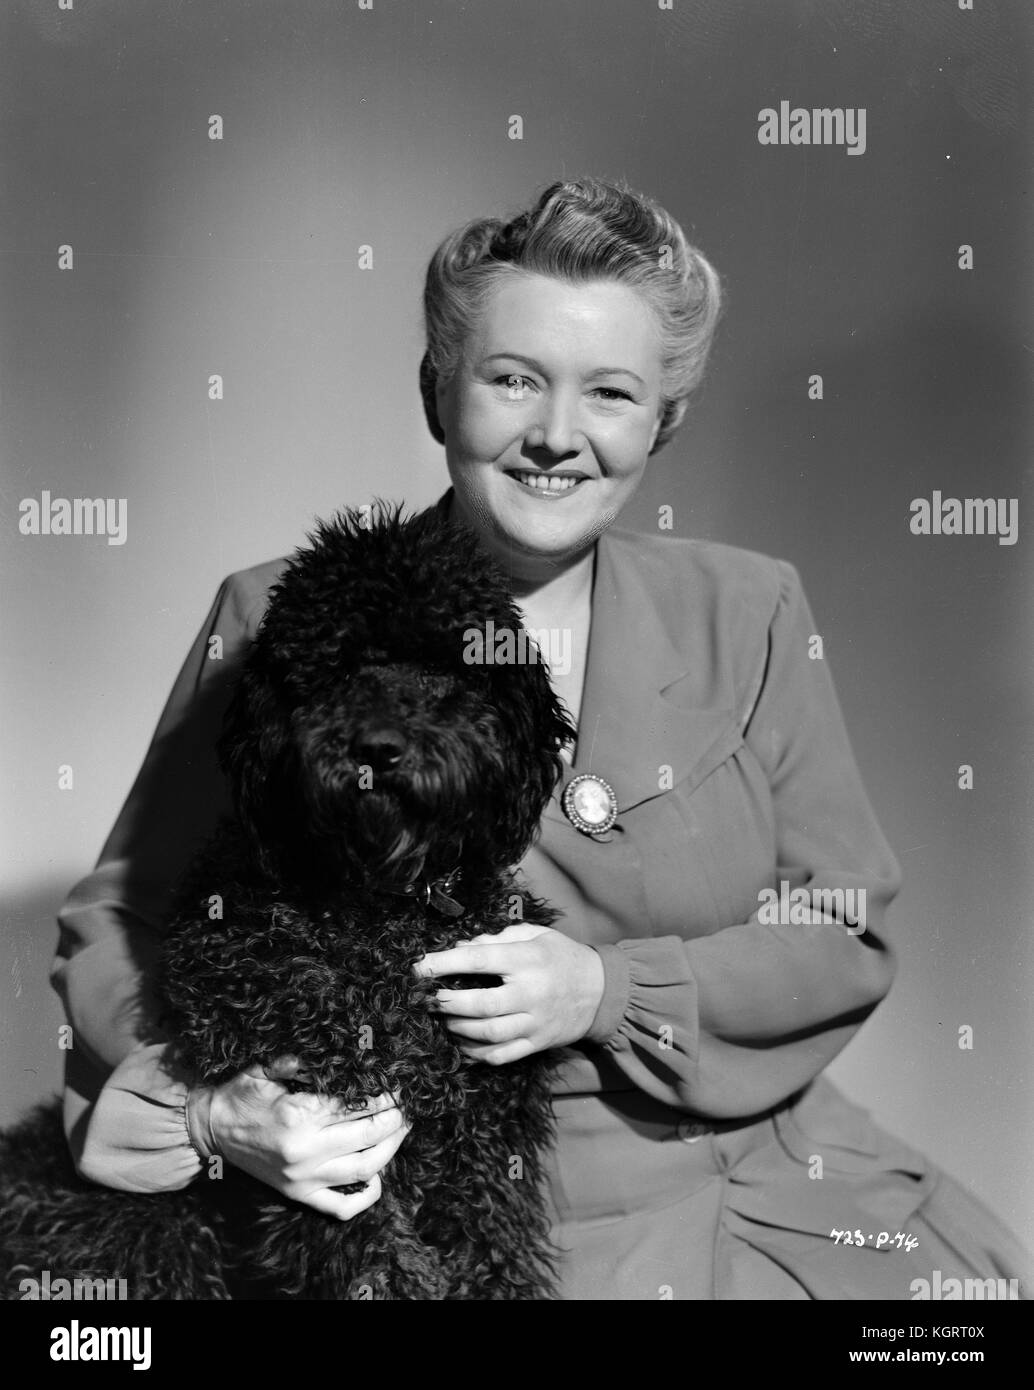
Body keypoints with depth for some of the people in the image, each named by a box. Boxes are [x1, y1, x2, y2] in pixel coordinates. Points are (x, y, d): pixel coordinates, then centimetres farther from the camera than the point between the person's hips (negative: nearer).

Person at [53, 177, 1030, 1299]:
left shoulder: (746, 614, 2)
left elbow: (847, 935, 1)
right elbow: (114, 929, -2)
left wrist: (610, 988, -15)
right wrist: (210, 1111, -21)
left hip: (749, 1189, 2)